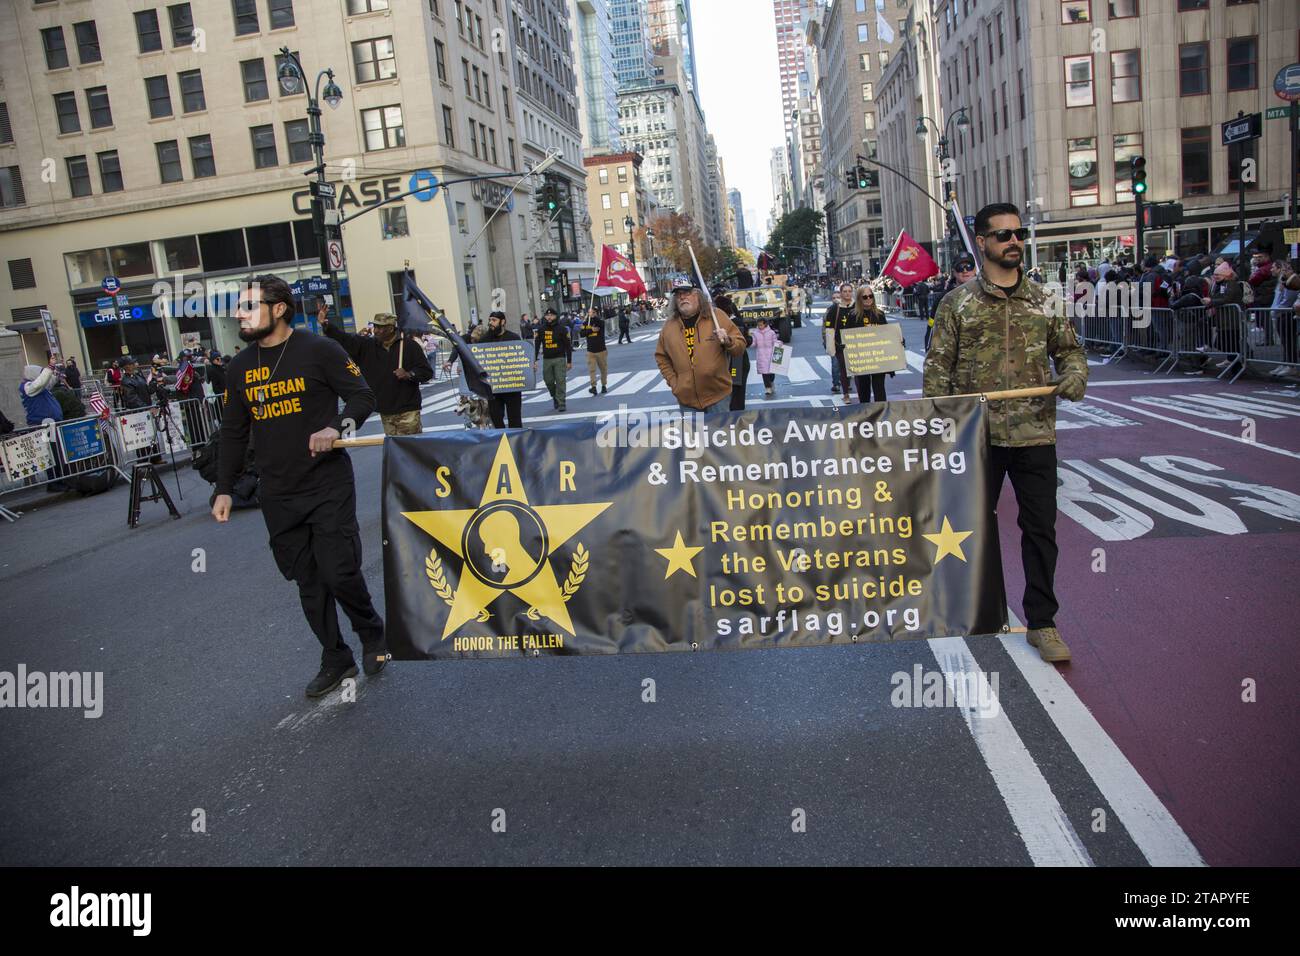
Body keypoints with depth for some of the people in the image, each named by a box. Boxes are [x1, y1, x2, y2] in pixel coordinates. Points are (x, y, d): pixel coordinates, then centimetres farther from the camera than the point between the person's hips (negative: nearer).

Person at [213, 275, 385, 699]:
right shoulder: (240, 368, 10)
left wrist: (336, 426, -23)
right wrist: (224, 488, 12)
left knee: (339, 573, -8)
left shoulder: (319, 350, -6)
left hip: (329, 487, -5)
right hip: (278, 497, 5)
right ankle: (336, 660, 22)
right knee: (308, 581, 8)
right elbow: (233, 432, 15)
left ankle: (373, 634, 21)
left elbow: (362, 396, -5)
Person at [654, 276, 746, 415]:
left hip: (718, 395, -2)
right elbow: (661, 357, 14)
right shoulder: (669, 325, 2)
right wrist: (673, 382, 5)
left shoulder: (716, 316, -3)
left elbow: (740, 345, -1)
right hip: (687, 399, 2)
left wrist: (728, 341, -22)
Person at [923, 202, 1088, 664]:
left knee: (1040, 528, 5)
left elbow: (1069, 349, 17)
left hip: (1035, 434, 2)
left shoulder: (1044, 301, 7)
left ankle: (1041, 621, 17)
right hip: (976, 435, -2)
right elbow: (938, 367, -1)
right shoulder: (957, 303, 0)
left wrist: (1075, 375, -6)